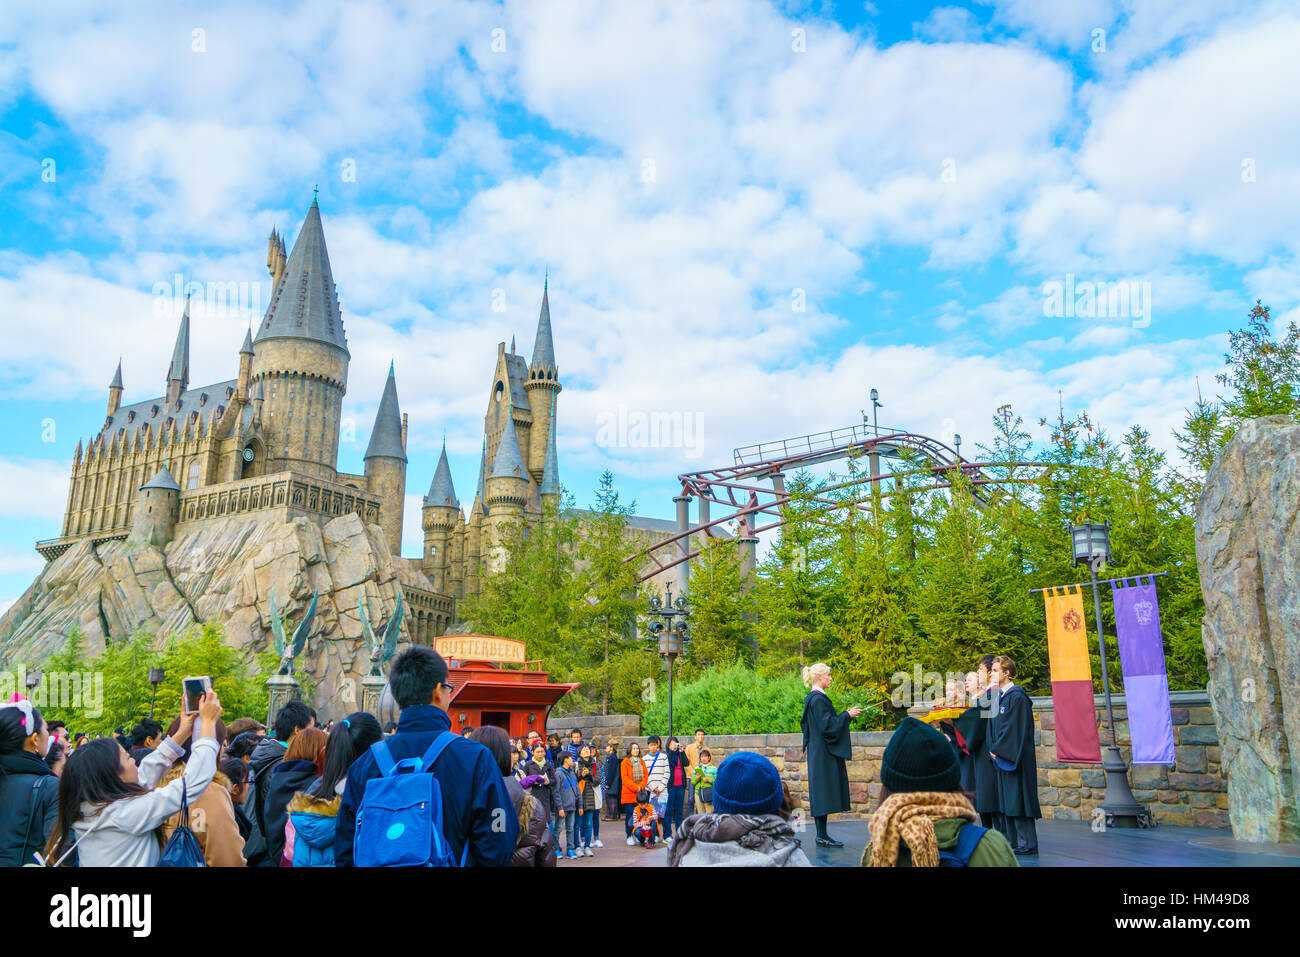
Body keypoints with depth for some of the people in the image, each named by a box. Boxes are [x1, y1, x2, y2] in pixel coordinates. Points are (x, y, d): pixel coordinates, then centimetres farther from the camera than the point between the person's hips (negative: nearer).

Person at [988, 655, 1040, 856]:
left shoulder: (1017, 697, -13)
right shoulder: (998, 697, 14)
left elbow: (1013, 728, -17)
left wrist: (997, 749, -12)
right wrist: (993, 749, 6)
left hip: (1015, 758, -9)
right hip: (1001, 756, 9)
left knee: (1017, 799, -6)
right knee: (1006, 801, 10)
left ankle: (1027, 844, 0)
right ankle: (1014, 842, 17)